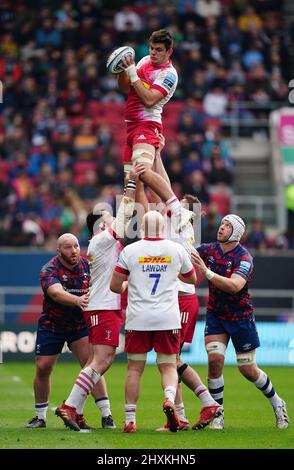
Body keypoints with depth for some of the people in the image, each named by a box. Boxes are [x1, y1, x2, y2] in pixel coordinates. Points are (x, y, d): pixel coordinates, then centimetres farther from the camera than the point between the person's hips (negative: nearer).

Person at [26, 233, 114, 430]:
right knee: (43, 368, -1)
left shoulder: (86, 264, -6)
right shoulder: (49, 270, -19)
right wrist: (77, 300, -56)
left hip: (80, 323, 1)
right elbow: (56, 292, -38)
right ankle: (40, 417, 17)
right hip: (52, 324, -1)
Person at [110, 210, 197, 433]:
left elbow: (115, 286, 1)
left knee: (135, 368, 7)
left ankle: (130, 419, 5)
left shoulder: (130, 251, -2)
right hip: (167, 319, 0)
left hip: (138, 319, 0)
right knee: (168, 366, 8)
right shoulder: (177, 250, 3)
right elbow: (192, 279, 20)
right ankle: (169, 398, -22)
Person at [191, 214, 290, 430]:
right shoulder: (209, 250, -2)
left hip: (241, 317, -3)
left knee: (248, 370, 4)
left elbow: (234, 285, -35)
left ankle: (277, 403, 29)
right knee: (215, 359, -17)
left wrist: (207, 272, -44)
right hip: (215, 315, 4)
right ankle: (217, 414, -6)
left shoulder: (244, 258, -19)